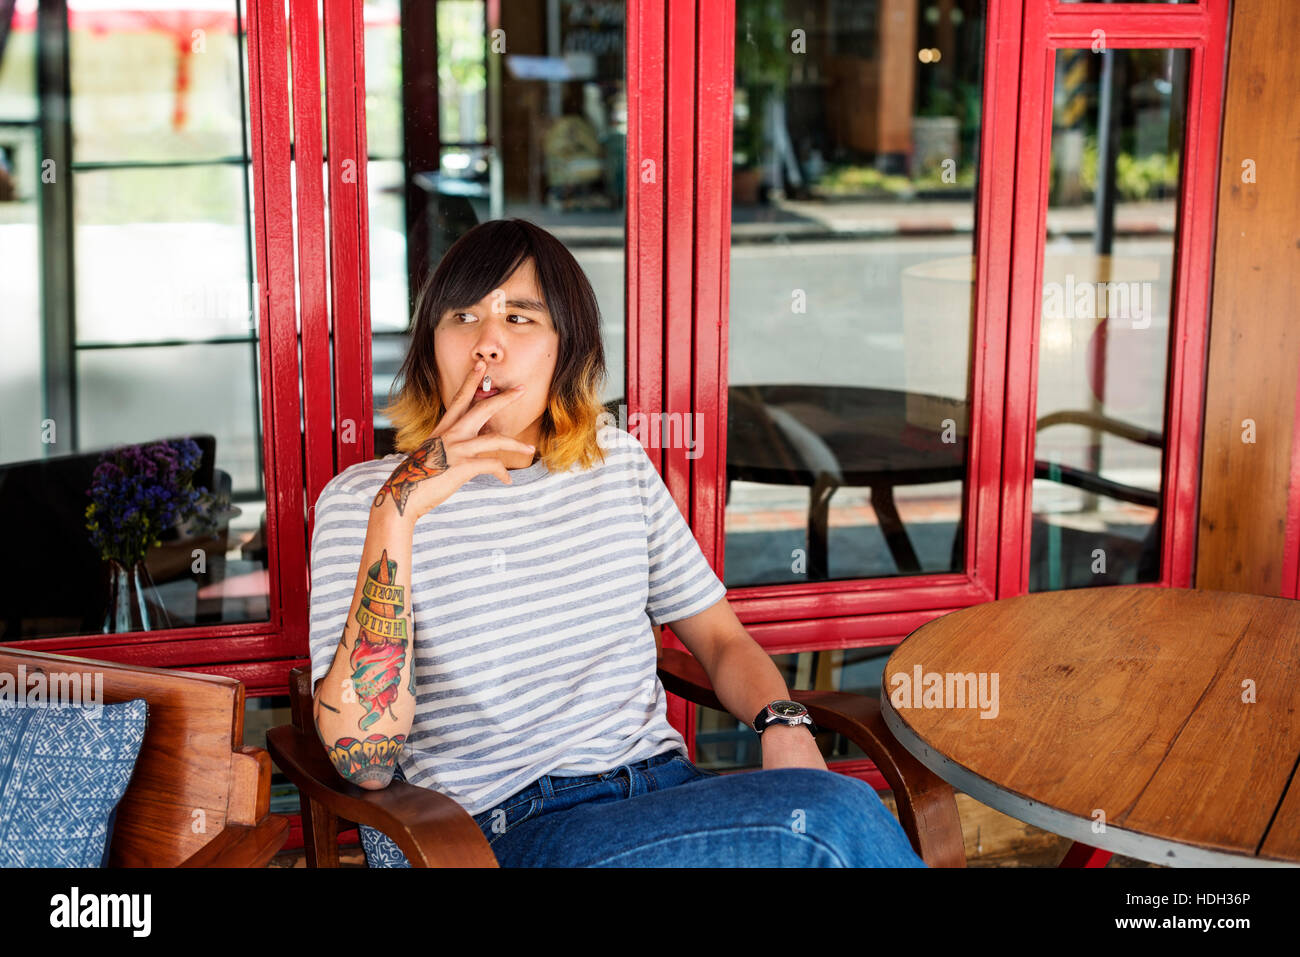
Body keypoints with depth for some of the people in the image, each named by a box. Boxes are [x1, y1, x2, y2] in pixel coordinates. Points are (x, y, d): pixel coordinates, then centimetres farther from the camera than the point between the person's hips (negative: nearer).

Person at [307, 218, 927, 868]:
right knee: (836, 817, -28)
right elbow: (363, 764, -13)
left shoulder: (618, 461, 13)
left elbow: (721, 638, 19)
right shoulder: (360, 499, -2)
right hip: (507, 830, -5)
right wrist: (399, 511, -21)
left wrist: (784, 725, -6)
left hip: (662, 787, 5)